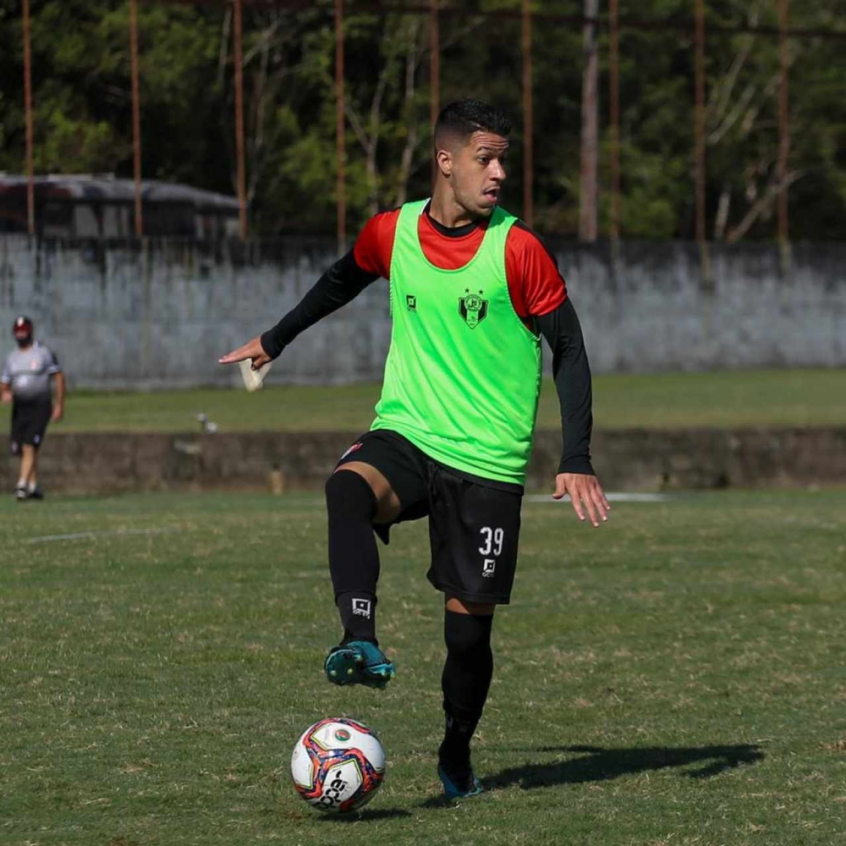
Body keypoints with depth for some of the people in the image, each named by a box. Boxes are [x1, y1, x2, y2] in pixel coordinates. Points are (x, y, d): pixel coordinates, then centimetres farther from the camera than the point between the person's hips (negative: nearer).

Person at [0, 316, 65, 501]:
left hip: (40, 407, -5)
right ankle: (33, 487, 19)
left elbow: (59, 377, -1)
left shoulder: (44, 353, -3)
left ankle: (22, 485, -22)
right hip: (19, 408, 5)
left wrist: (59, 404, -7)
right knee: (23, 450, 6)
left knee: (29, 447, -17)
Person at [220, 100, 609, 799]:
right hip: (406, 433, 2)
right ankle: (362, 643, -46)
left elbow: (569, 349, -3)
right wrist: (275, 339, 35)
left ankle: (457, 753, 24)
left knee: (469, 622, 0)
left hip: (489, 460, -2)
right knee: (348, 488, -34)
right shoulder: (392, 233, 2)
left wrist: (577, 462, -11)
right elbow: (344, 279, 24)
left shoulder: (518, 249, -8)